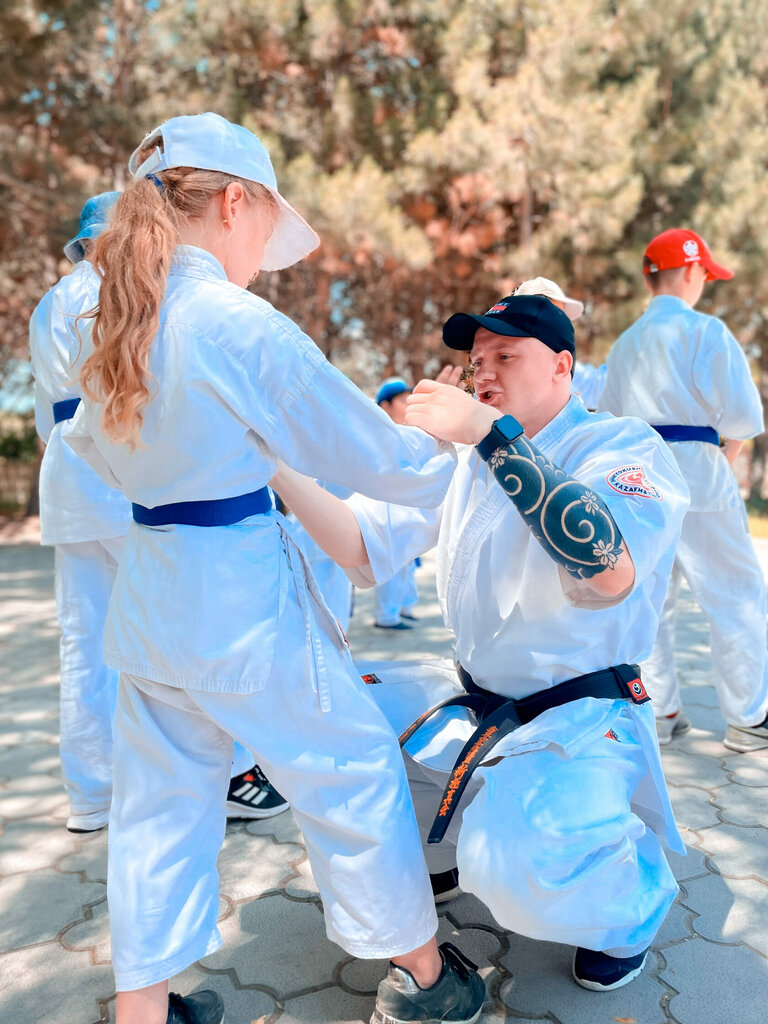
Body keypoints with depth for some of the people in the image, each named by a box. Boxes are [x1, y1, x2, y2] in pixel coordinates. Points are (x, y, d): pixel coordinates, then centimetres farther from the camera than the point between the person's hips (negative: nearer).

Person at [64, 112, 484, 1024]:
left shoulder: (113, 325, 3)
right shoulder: (243, 326, -18)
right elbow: (372, 458, -11)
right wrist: (448, 444, 7)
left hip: (145, 595, 7)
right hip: (242, 595, -6)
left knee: (161, 794, 19)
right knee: (352, 769, 12)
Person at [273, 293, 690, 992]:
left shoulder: (626, 447, -13)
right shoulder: (462, 456, 6)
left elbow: (610, 572, -34)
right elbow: (366, 552, 0)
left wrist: (492, 434, -34)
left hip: (584, 718, -6)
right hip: (475, 701, 6)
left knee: (516, 853, -32)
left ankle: (630, 907, 6)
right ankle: (442, 845, 22)